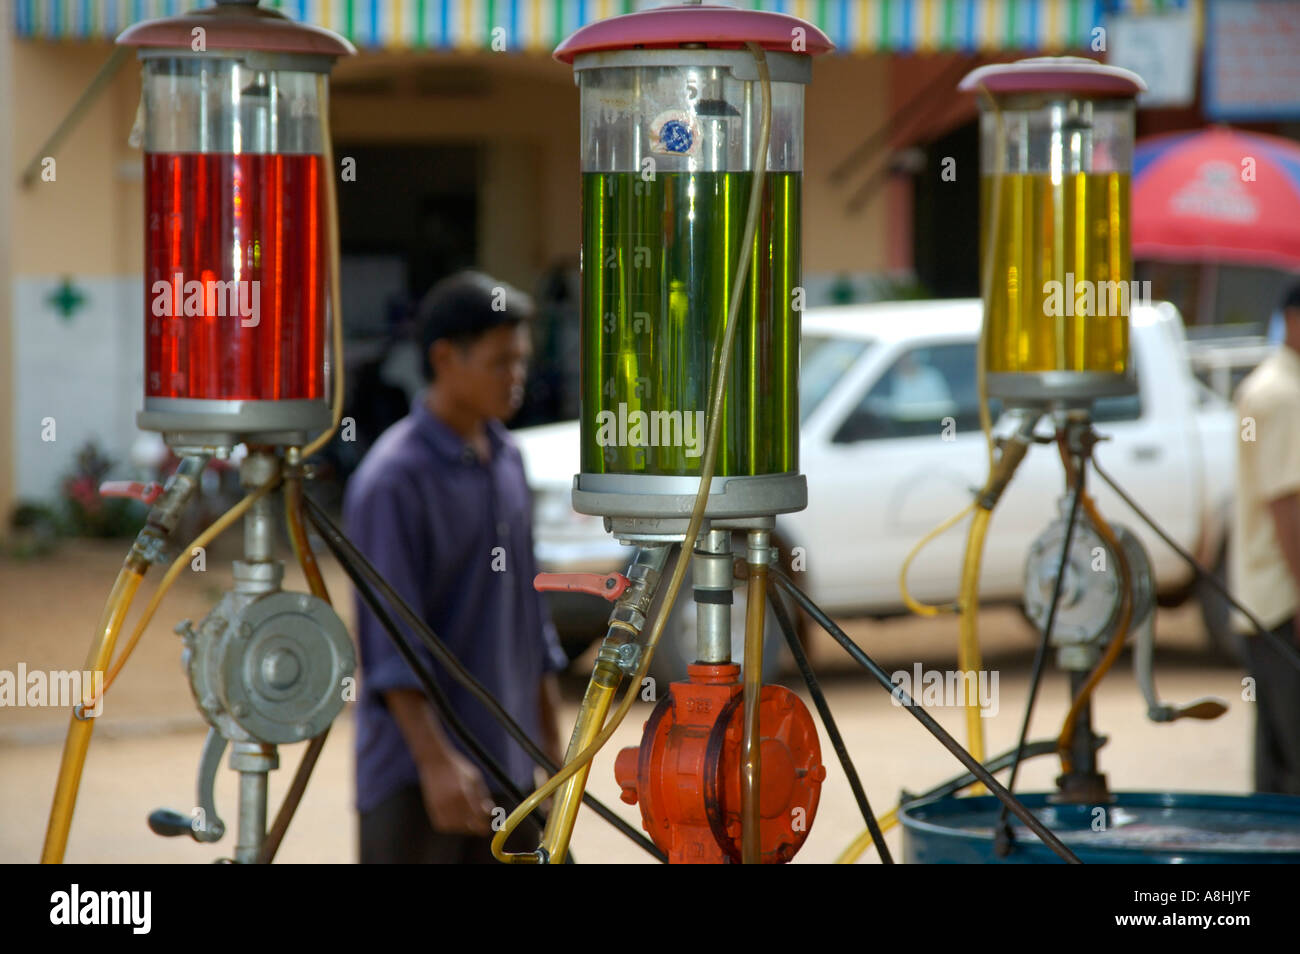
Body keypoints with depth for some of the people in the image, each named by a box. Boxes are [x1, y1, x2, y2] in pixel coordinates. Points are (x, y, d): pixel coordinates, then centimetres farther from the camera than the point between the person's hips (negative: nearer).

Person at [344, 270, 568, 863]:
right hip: (414, 771, -8)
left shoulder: (506, 460, 11)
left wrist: (549, 742, 18)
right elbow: (390, 641, -18)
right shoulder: (393, 480, -14)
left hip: (505, 763, 8)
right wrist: (436, 759, -25)